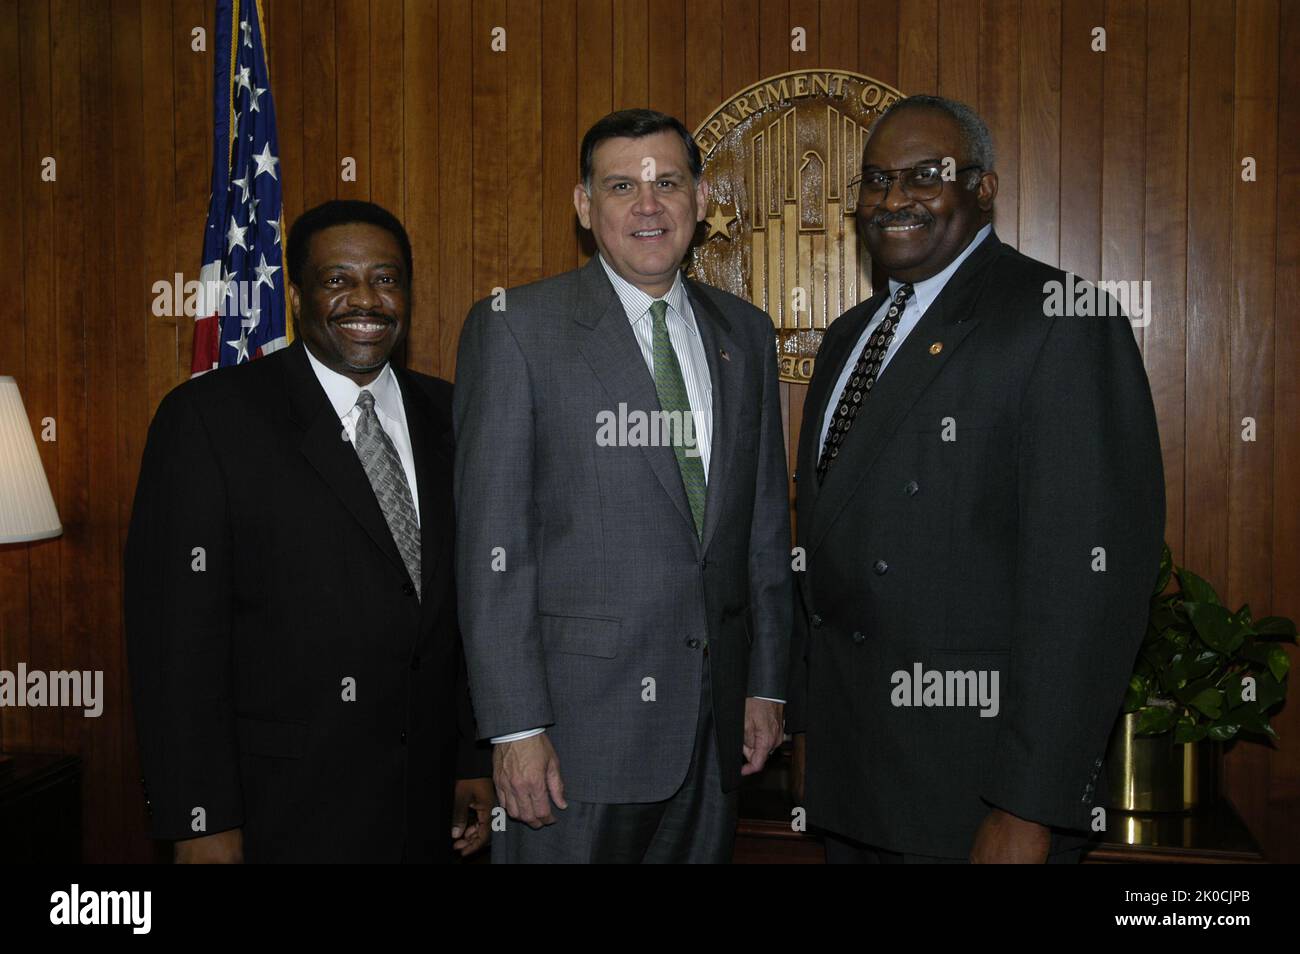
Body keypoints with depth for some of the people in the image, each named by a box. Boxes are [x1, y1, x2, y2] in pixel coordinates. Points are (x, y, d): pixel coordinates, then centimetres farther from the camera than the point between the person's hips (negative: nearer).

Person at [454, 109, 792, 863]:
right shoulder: (515, 328, -5)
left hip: (715, 724, 5)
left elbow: (766, 524, 13)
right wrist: (516, 728, -13)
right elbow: (492, 542, -9)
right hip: (578, 721, -4)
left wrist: (767, 685, 10)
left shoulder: (745, 333, 11)